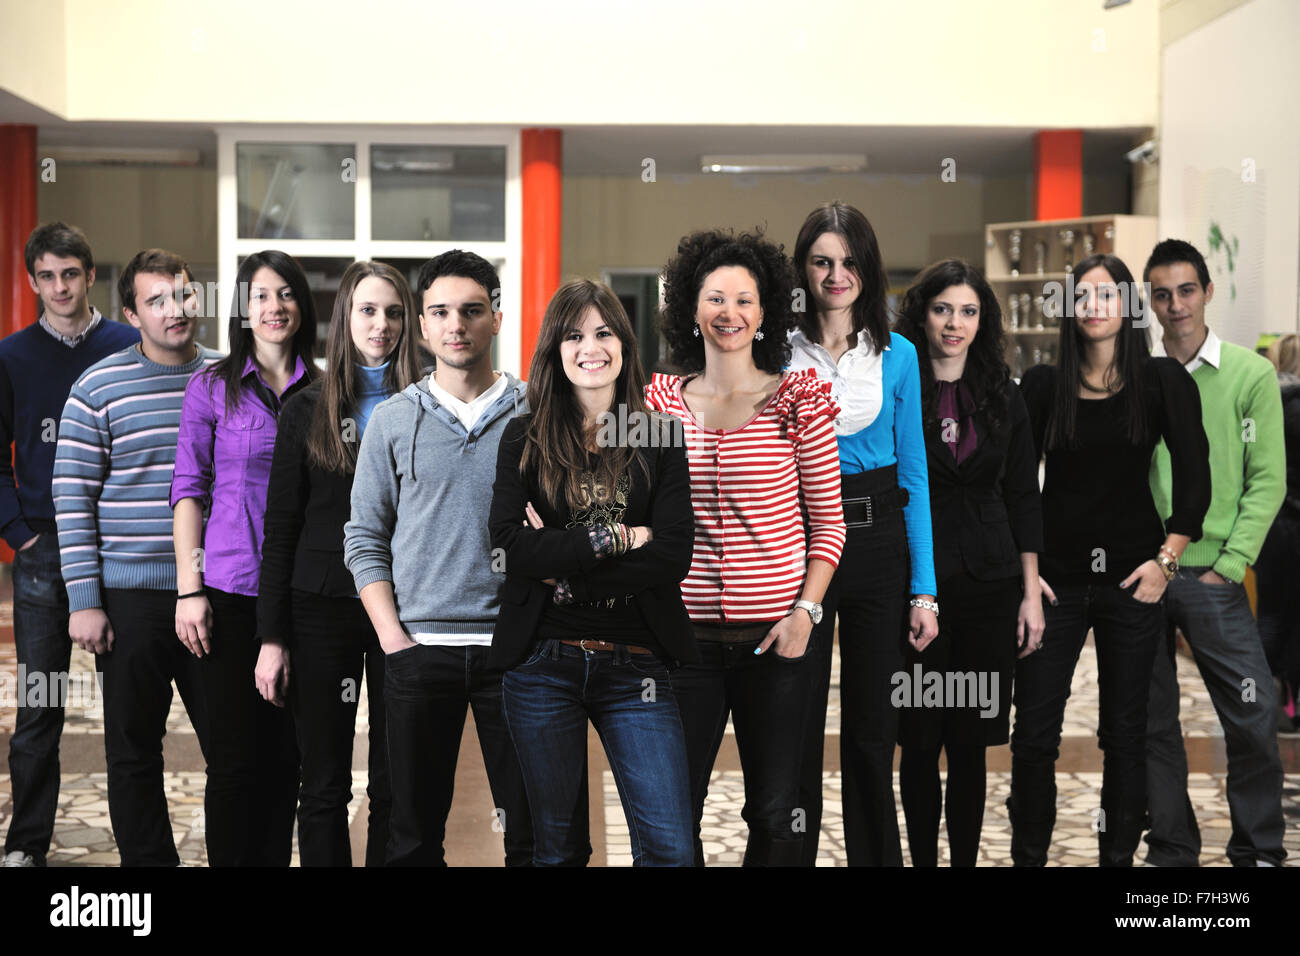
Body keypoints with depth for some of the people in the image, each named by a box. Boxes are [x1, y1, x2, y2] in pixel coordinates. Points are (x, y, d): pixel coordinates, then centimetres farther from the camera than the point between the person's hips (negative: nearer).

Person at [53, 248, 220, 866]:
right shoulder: (99, 388, -2)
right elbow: (71, 498, -3)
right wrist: (84, 601, -8)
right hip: (130, 598, -2)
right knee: (133, 751, 8)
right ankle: (147, 861, 21)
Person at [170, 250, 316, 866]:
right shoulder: (212, 388, 0)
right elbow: (188, 490, -1)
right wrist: (188, 589, -7)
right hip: (231, 590, -2)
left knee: (287, 752, 8)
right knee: (235, 752, 0)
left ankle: (275, 857, 20)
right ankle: (228, 860, 13)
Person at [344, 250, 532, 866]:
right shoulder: (392, 420, 7)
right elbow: (364, 538, 7)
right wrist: (393, 636, -3)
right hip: (418, 647, 1)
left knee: (533, 829, 3)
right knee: (414, 835, 8)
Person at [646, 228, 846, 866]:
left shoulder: (796, 400, -1)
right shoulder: (664, 400, 5)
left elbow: (829, 521, 2)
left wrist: (805, 611, -7)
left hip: (775, 637, -1)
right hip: (687, 635, 1)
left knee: (775, 815, 6)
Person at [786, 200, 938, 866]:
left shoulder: (897, 356, 4)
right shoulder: (778, 350, 0)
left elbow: (914, 474, 4)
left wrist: (924, 588, -1)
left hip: (878, 543, 1)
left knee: (872, 729, 9)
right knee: (797, 727, 4)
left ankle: (875, 856, 24)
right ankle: (792, 852, 18)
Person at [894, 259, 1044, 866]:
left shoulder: (1002, 396, 7)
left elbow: (1023, 497, 8)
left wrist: (1032, 592, 3)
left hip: (989, 586, 2)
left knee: (971, 743, 6)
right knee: (921, 742, 3)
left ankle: (966, 860, 17)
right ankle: (923, 859, 17)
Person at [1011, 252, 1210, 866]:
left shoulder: (1163, 382, 0)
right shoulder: (1043, 385, 2)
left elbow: (1193, 480, 0)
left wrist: (1166, 560, -6)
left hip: (1132, 577, 0)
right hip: (1056, 575, 1)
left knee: (1124, 733, 8)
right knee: (1034, 734, -1)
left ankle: (1119, 856, 21)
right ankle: (1028, 855, 13)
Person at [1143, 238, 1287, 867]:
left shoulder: (1249, 373, 0)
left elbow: (1267, 480, -2)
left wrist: (1229, 565, -9)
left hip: (1210, 579, -2)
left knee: (1253, 719, -2)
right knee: (1151, 721, 8)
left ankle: (1259, 851, 15)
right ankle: (1171, 850, 22)